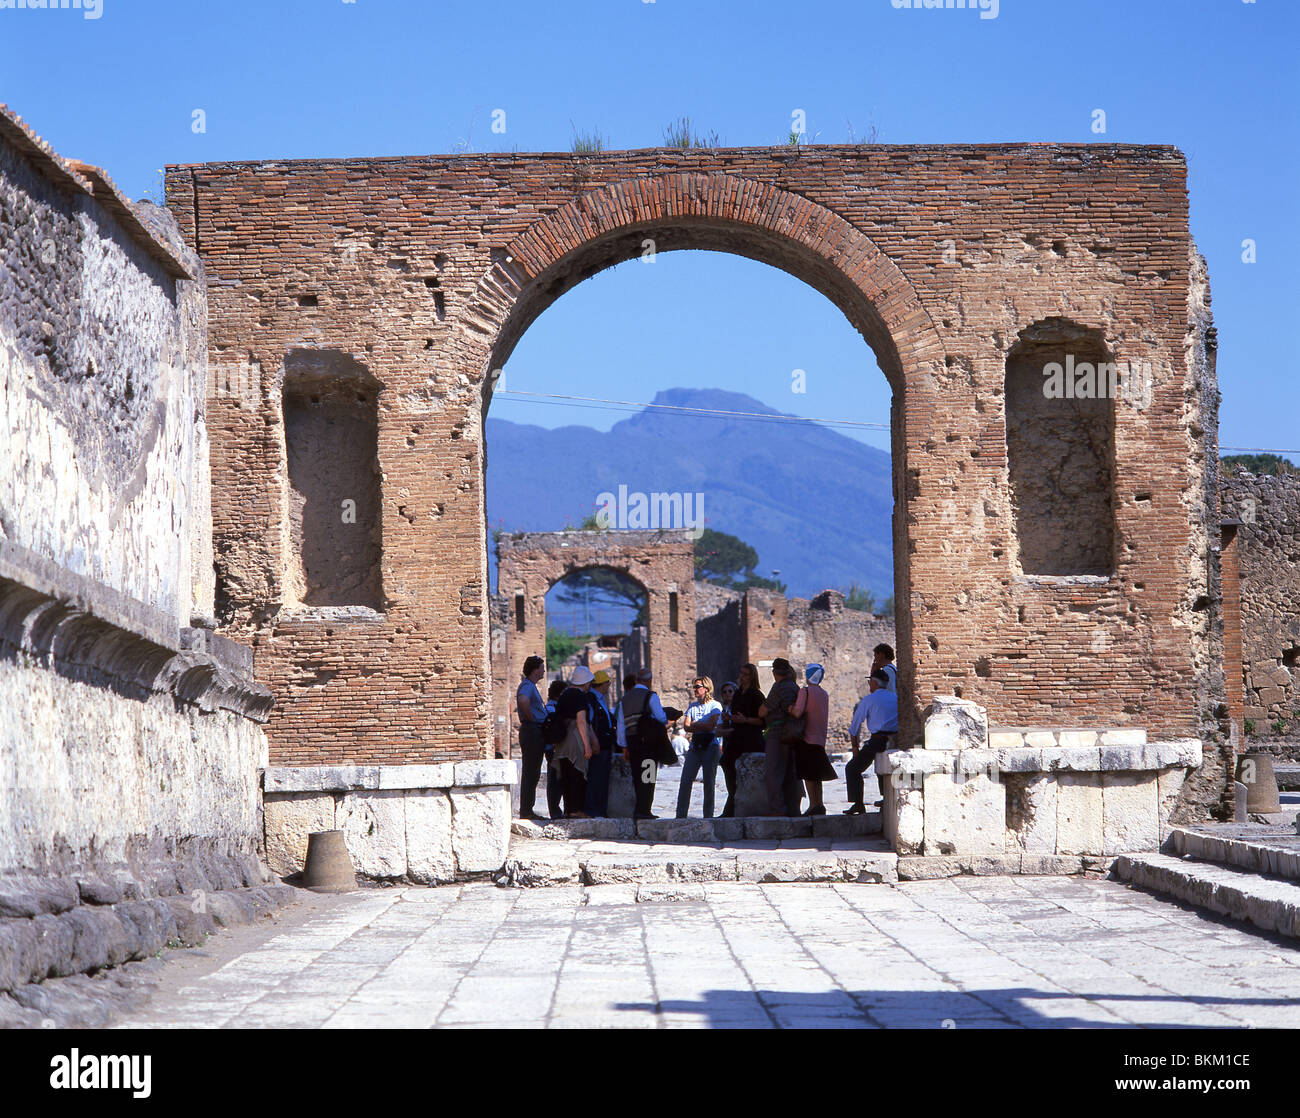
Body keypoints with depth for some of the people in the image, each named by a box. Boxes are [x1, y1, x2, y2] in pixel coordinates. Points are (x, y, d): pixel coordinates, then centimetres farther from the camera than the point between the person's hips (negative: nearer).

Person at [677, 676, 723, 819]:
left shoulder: (715, 705, 2)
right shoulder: (692, 706, 17)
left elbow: (711, 725, -11)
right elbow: (687, 727, 6)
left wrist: (695, 724, 0)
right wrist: (702, 726, -8)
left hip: (711, 746, -4)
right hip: (695, 746, 4)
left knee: (709, 782, -4)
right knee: (685, 781, -5)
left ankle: (708, 816, 1)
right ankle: (681, 815, -3)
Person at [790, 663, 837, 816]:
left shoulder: (805, 691, -10)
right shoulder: (824, 694, 11)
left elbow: (798, 713, -21)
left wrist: (789, 709, -3)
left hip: (807, 739, -7)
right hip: (820, 739, 7)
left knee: (808, 774, -4)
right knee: (816, 775, 13)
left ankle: (813, 805, -8)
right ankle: (819, 805, 13)